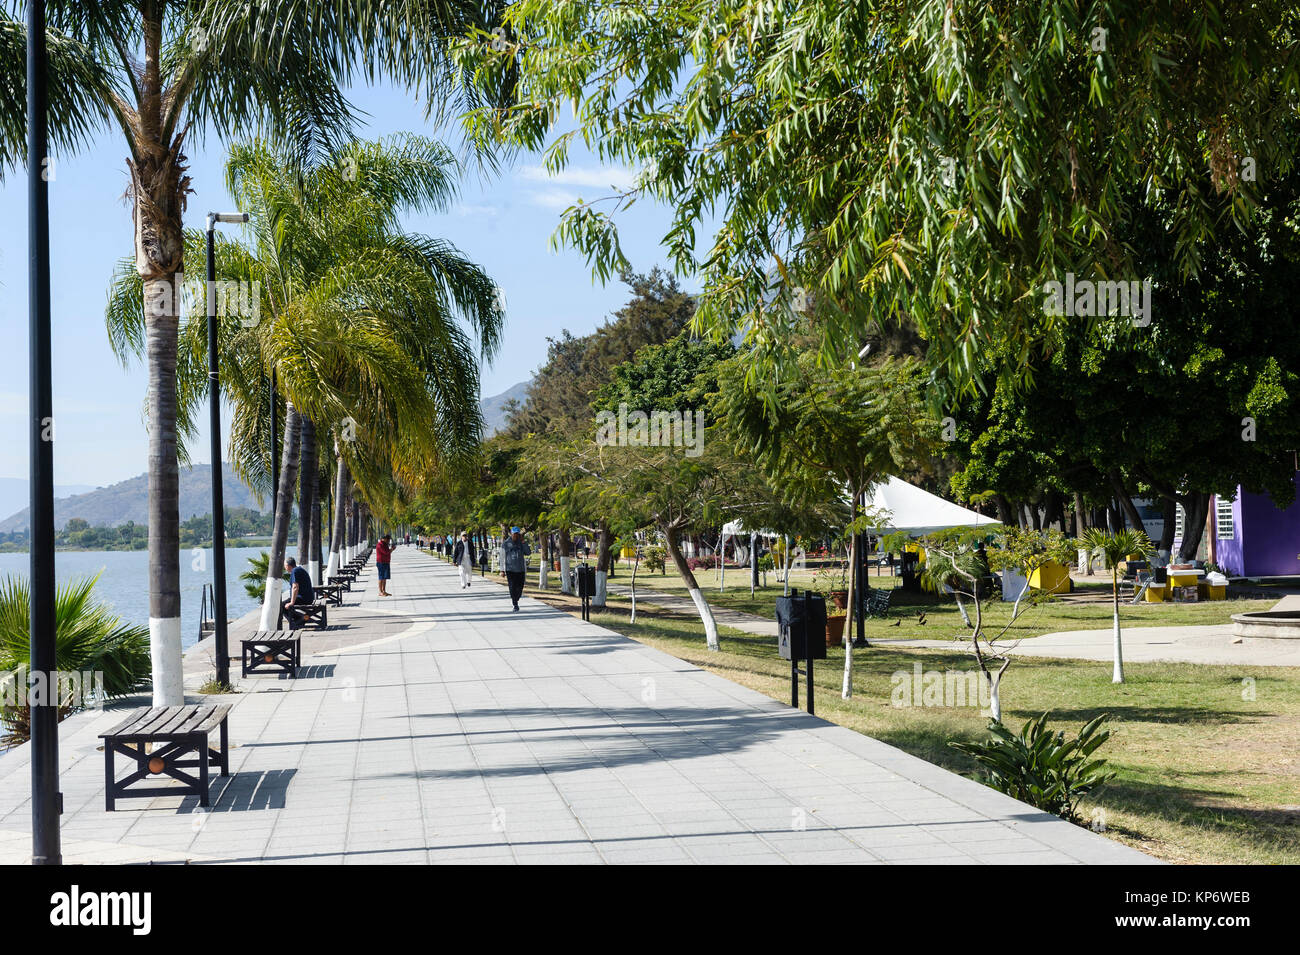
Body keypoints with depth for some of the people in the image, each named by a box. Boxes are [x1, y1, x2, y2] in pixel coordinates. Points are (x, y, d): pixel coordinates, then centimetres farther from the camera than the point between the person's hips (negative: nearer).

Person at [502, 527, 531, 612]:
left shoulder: (521, 543, 8)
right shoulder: (506, 544, 1)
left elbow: (528, 553, -3)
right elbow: (502, 558, 3)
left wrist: (523, 541, -9)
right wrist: (502, 570, -1)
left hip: (521, 569, 2)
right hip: (510, 569, -2)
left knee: (519, 588, 3)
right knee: (512, 588, -10)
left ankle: (515, 601, 29)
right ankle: (515, 606, -6)